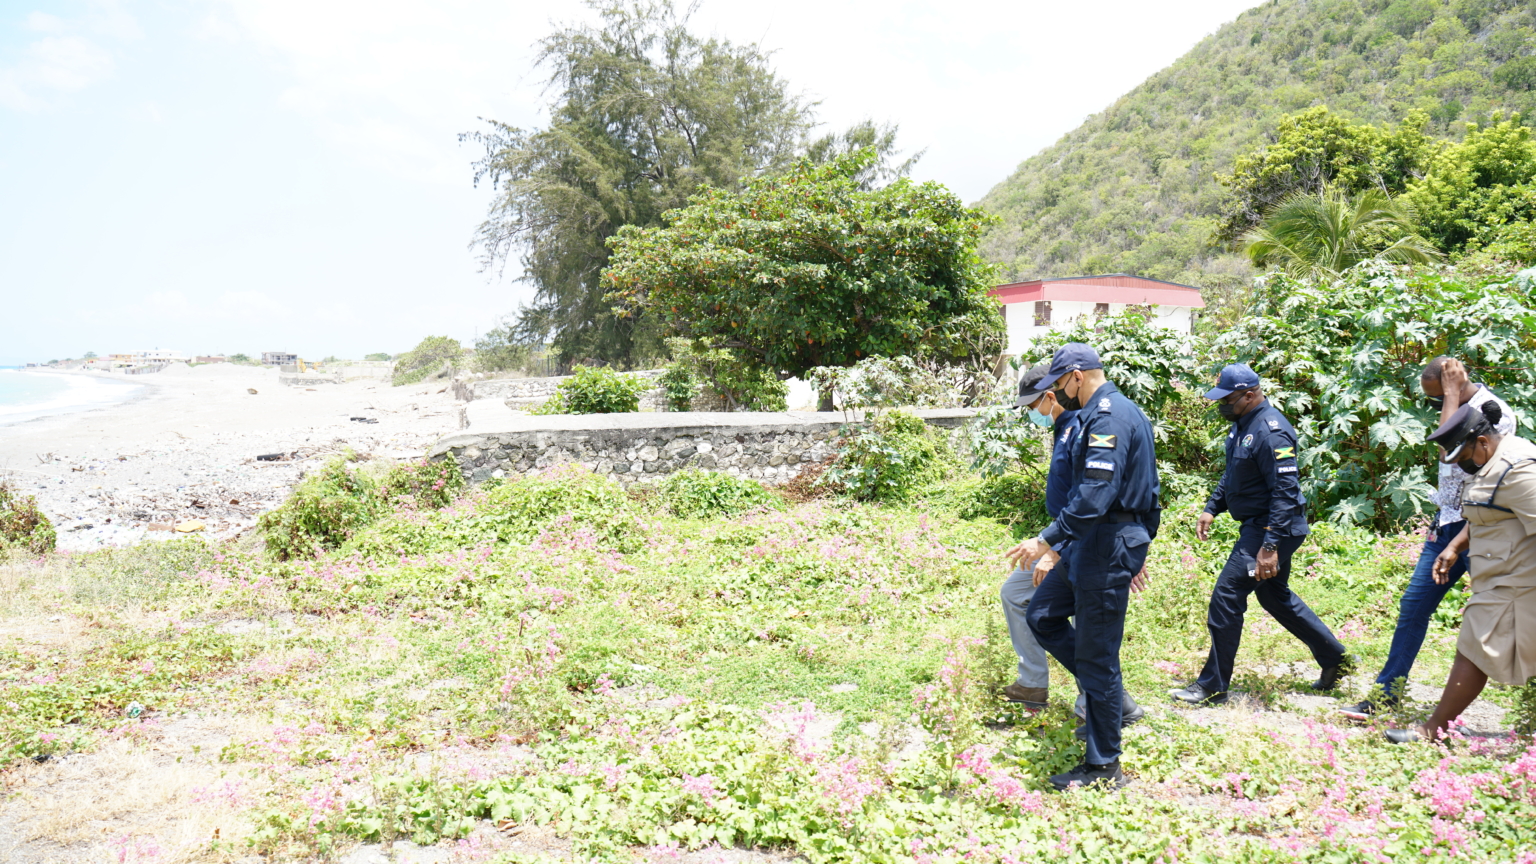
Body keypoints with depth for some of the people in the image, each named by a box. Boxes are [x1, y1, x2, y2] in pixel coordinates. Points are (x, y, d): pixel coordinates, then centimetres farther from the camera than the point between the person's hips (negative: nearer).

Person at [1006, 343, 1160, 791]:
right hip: (1100, 544, 10)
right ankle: (1108, 692, 23)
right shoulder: (1122, 411, 16)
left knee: (1095, 656, -2)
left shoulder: (1108, 417, -17)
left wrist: (1048, 540, -23)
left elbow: (1095, 495, -27)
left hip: (1108, 548, -10)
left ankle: (1104, 768, 8)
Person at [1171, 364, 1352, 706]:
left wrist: (1270, 546, -28)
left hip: (1271, 528, -11)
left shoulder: (1270, 431, -22)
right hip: (1256, 525, 11)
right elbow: (1232, 475, 23)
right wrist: (1212, 508, 15)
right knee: (1275, 596, 22)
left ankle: (1212, 687, -1)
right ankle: (1335, 657, 37)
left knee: (1226, 596, -10)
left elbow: (1286, 492, -26)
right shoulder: (1243, 424, 9)